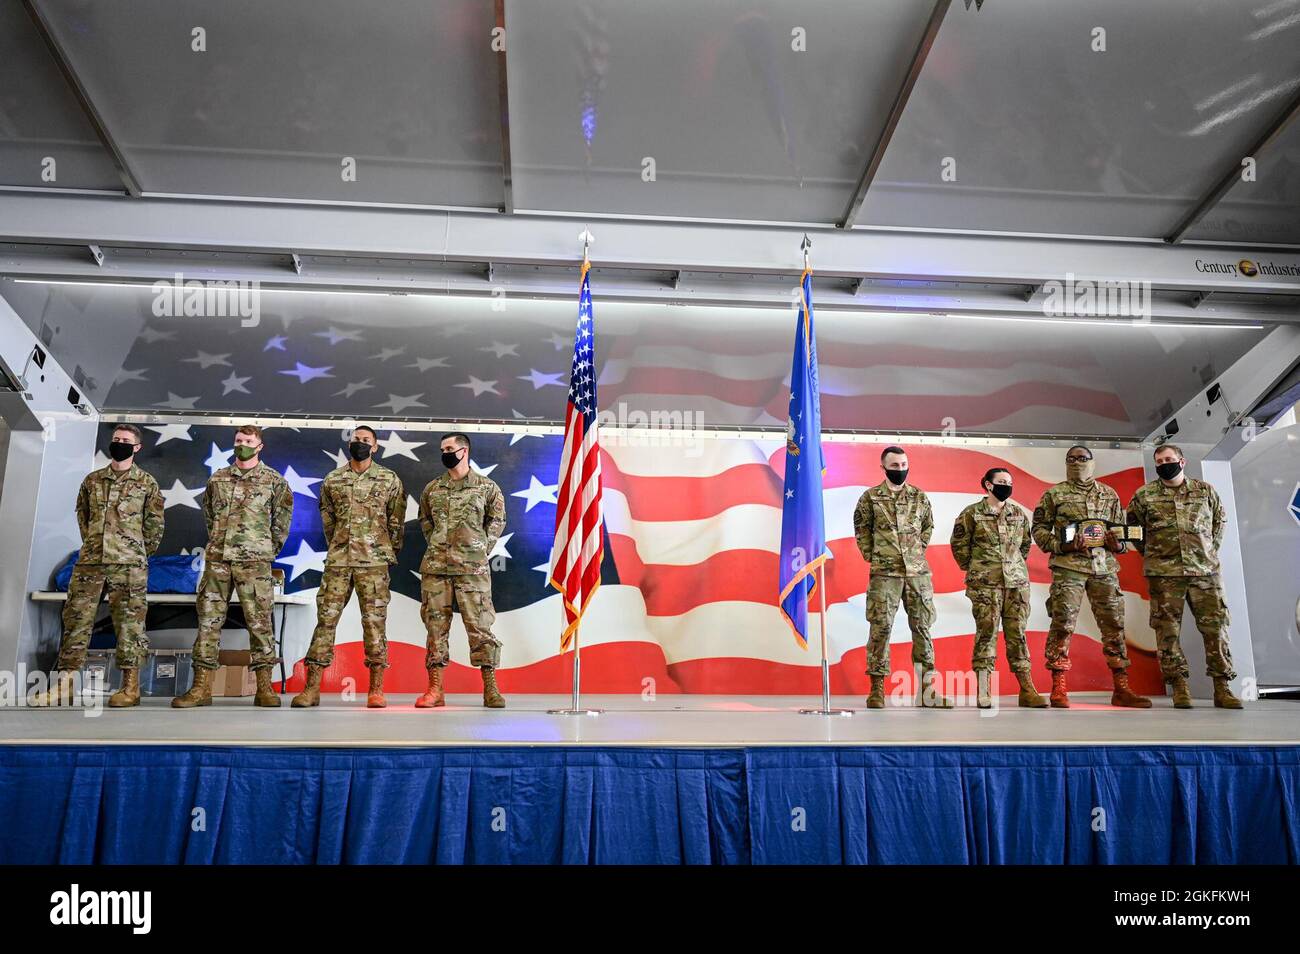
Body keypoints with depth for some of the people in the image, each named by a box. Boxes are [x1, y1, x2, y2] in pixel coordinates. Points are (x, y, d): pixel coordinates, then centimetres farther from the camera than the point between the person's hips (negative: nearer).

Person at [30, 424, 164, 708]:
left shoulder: (147, 483, 3)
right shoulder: (92, 480, 12)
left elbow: (154, 524, 6)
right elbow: (82, 514, 23)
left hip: (129, 564, -4)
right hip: (89, 561, 4)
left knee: (129, 622, -2)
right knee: (76, 618, 3)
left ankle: (130, 686, 2)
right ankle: (64, 684, 9)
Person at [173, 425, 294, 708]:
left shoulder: (274, 481, 3)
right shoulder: (217, 479, 13)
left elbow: (282, 517, 9)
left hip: (253, 560, -4)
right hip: (217, 558, 4)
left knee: (259, 621, -4)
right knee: (209, 619, 2)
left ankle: (264, 687, 1)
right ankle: (201, 687, 7)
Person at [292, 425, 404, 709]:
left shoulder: (390, 480, 4)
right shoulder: (332, 480, 10)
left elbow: (396, 521, 7)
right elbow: (327, 519, 18)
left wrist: (389, 552, 9)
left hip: (374, 562, -2)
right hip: (337, 561, 2)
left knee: (374, 621, -1)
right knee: (326, 618, 0)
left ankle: (376, 689, 4)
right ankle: (312, 687, 4)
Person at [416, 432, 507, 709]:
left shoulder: (487, 487, 3)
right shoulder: (432, 488, 11)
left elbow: (497, 520, 11)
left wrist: (481, 548, 4)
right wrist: (437, 545, 12)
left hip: (473, 568, -3)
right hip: (435, 566, 3)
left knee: (479, 624, -4)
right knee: (436, 624, 4)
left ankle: (490, 688, 2)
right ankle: (435, 689, 8)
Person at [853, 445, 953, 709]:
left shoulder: (920, 497, 10)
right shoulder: (870, 497, 1)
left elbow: (928, 526, 20)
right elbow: (861, 530, 7)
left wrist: (920, 550, 10)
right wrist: (872, 557, 1)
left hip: (918, 571, 3)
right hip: (884, 573, -3)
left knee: (923, 626, 5)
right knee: (881, 627, -3)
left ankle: (927, 690, 11)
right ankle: (877, 689, 4)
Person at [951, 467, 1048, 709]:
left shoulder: (1019, 515, 11)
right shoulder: (971, 514, -1)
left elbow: (1025, 544, 22)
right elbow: (959, 544, 4)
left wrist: (1017, 567, 15)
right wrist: (975, 570, 5)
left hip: (1017, 582, 4)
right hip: (985, 584, -4)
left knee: (1017, 633, 4)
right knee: (986, 631, -5)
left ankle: (1027, 690, 7)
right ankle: (983, 692, -1)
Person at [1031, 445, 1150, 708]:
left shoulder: (1110, 495, 17)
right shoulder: (1054, 494, 7)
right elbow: (1039, 529, 3)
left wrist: (1118, 544, -3)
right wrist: (1060, 545, -13)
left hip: (1105, 567, 4)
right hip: (1068, 566, -3)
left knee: (1114, 625, 2)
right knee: (1062, 624, -9)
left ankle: (1121, 689, 10)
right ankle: (1058, 689, -4)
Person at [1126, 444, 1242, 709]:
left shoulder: (1205, 491, 10)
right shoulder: (1144, 495, 4)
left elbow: (1219, 519, 24)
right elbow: (1130, 526, 14)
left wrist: (1212, 548, 15)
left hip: (1205, 570, 1)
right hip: (1163, 573, -1)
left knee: (1216, 626, -1)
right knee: (1168, 629, -1)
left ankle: (1222, 688, 6)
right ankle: (1179, 688, 7)